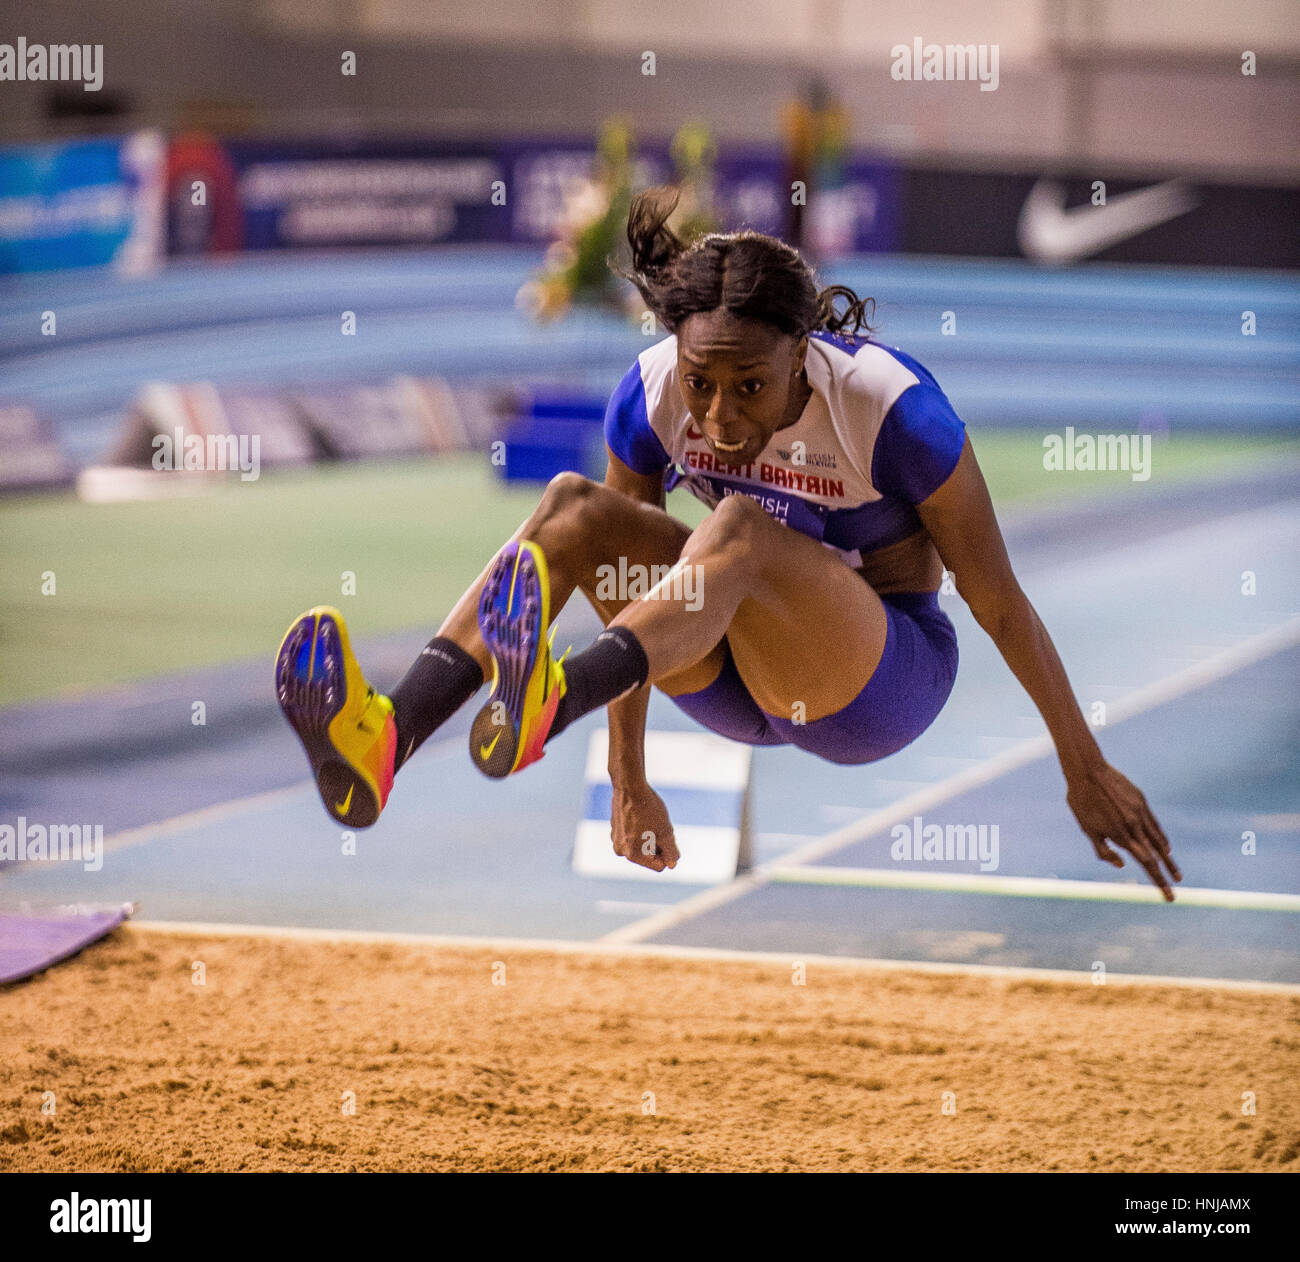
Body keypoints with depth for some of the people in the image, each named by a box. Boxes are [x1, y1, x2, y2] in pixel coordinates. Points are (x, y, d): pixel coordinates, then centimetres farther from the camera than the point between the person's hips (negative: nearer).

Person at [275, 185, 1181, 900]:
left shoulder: (889, 406, -23)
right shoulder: (653, 394, -12)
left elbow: (998, 599, -14)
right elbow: (630, 583, 1)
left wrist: (1086, 768, -7)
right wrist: (629, 782, 5)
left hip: (887, 677, -5)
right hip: (740, 679, 5)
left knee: (739, 528, -36)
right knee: (574, 507, -21)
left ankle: (546, 706, -67)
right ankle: (383, 743, -44)